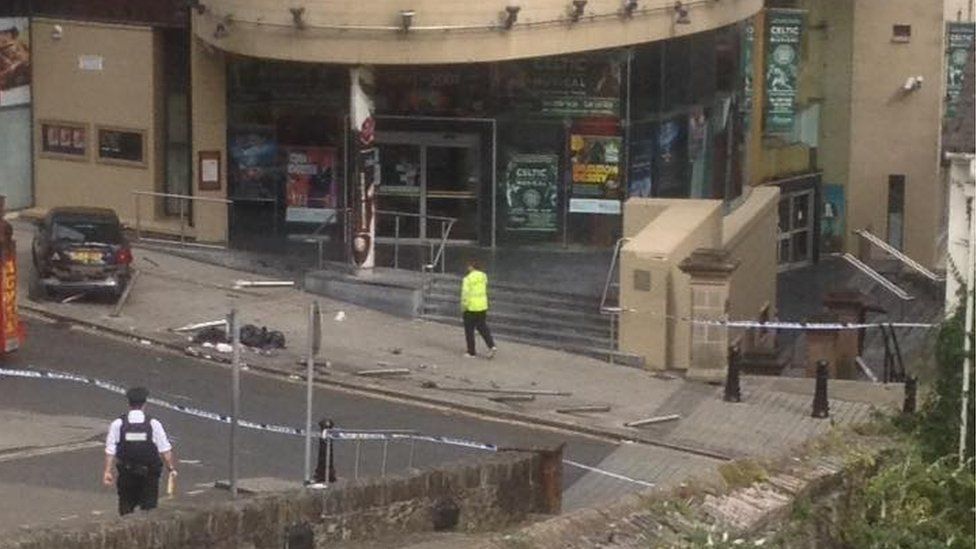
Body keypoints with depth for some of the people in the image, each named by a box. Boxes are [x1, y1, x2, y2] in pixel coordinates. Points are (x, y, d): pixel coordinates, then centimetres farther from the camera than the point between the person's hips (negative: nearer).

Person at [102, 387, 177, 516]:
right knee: (149, 506, 5)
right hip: (149, 475, -1)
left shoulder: (117, 424, -3)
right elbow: (165, 449, -5)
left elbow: (110, 451, -6)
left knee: (126, 508, 10)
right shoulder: (154, 424, -4)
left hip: (126, 474, 1)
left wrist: (108, 471, -5)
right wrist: (171, 468, 0)